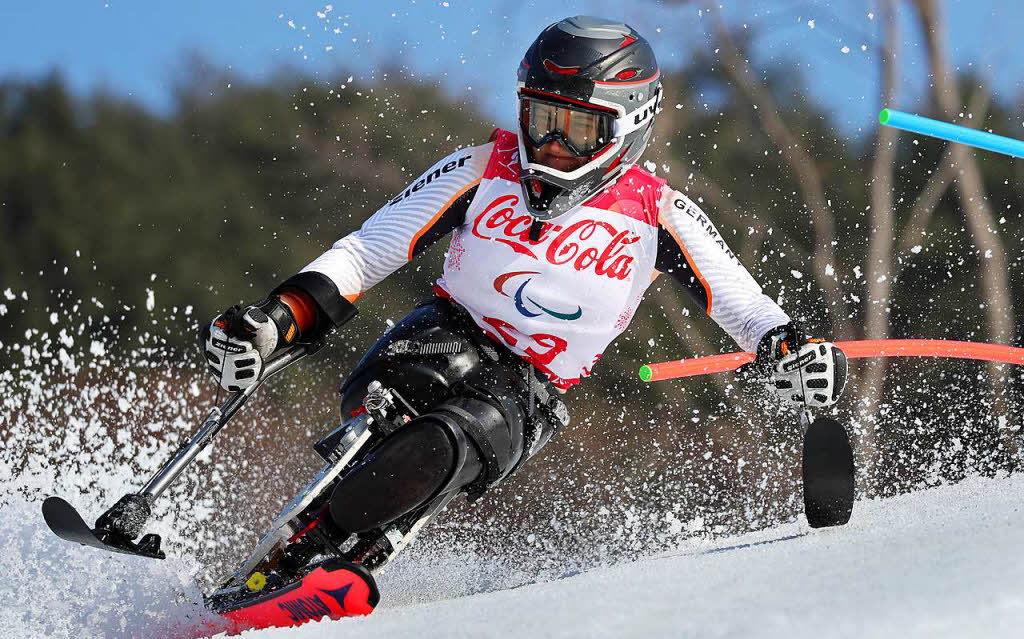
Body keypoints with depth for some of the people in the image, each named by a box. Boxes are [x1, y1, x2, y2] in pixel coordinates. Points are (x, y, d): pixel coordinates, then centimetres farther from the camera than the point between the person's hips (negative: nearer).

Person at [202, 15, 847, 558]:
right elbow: (365, 253, 0)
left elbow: (742, 301, -1)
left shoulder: (656, 212, 0)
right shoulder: (485, 170, 1)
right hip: (447, 337, 0)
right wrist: (273, 322, -12)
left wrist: (788, 347, -24)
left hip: (530, 394, 0)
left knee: (452, 439, -34)